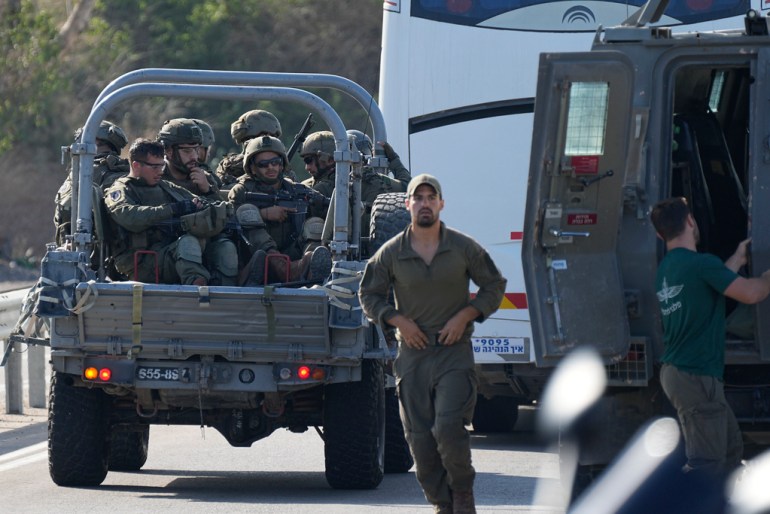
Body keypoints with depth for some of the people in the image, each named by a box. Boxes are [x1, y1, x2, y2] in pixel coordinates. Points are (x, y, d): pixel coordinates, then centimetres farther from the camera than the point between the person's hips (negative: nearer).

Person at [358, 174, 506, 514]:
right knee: (419, 438, -1)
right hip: (412, 356, 2)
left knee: (449, 429, -17)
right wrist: (398, 320, -2)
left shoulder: (464, 248, 1)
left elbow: (495, 286, 11)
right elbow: (368, 295, 13)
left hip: (455, 353, -2)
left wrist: (465, 315, -4)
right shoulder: (391, 253, 3)